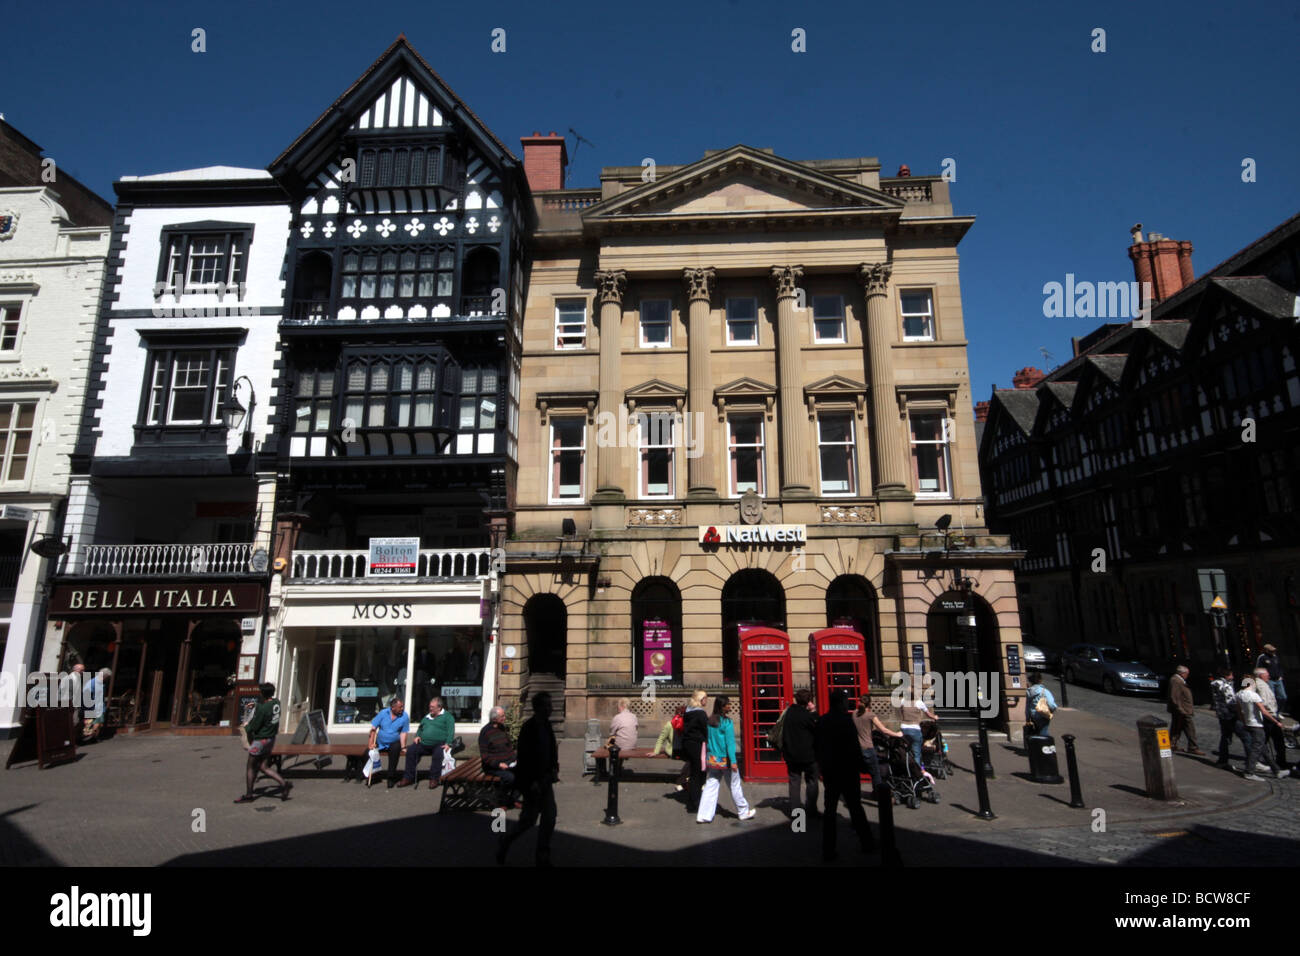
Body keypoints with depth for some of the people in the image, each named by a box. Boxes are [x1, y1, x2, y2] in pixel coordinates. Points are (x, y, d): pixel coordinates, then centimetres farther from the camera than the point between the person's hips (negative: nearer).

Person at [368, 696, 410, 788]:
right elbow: (373, 728, -2)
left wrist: (403, 747, -17)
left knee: (395, 750, -32)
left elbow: (403, 733, -7)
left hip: (394, 743, -2)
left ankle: (391, 778, -17)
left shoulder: (404, 717, -7)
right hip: (380, 743, 2)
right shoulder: (383, 713, -3)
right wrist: (371, 742, -11)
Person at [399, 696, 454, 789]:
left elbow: (451, 731, -4)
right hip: (424, 743, 5)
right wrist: (418, 736, 10)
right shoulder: (426, 717, 25)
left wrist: (448, 744, -18)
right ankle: (409, 777, -8)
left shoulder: (446, 716, 6)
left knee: (438, 753, -35)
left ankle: (434, 778, -20)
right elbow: (420, 728, 33)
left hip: (439, 744, -5)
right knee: (410, 750, -17)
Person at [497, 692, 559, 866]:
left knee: (549, 819, 7)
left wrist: (554, 770, 2)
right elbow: (524, 757, -20)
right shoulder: (529, 727, -18)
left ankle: (543, 858, 19)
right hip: (532, 781, -7)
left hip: (545, 780, 7)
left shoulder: (547, 726, 5)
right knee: (528, 819, 3)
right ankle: (506, 841, 29)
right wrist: (532, 782, -21)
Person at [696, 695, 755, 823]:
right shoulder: (727, 722, -17)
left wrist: (707, 757, 15)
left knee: (710, 786, 8)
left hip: (712, 760, 5)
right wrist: (733, 762, -16)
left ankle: (704, 815, 5)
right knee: (735, 786, 11)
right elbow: (730, 742, -18)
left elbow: (707, 740, 8)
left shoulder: (709, 721, 2)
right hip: (725, 760, -5)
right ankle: (744, 812, 26)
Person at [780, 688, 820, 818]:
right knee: (811, 781, 10)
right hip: (808, 754, -5)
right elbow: (818, 728, -9)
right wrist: (814, 711, -8)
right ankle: (811, 810, 12)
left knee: (794, 781, 10)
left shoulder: (789, 711, 0)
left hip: (791, 754, 5)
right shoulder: (808, 715, -18)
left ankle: (794, 810, 10)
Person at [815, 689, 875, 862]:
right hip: (847, 770, -5)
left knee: (829, 809, 8)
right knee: (855, 807, 9)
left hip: (828, 771, 5)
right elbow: (853, 747, -16)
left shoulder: (821, 721, 4)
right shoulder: (845, 719, -16)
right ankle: (866, 843, 22)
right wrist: (860, 765, -4)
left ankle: (828, 851, 10)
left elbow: (818, 747, 9)